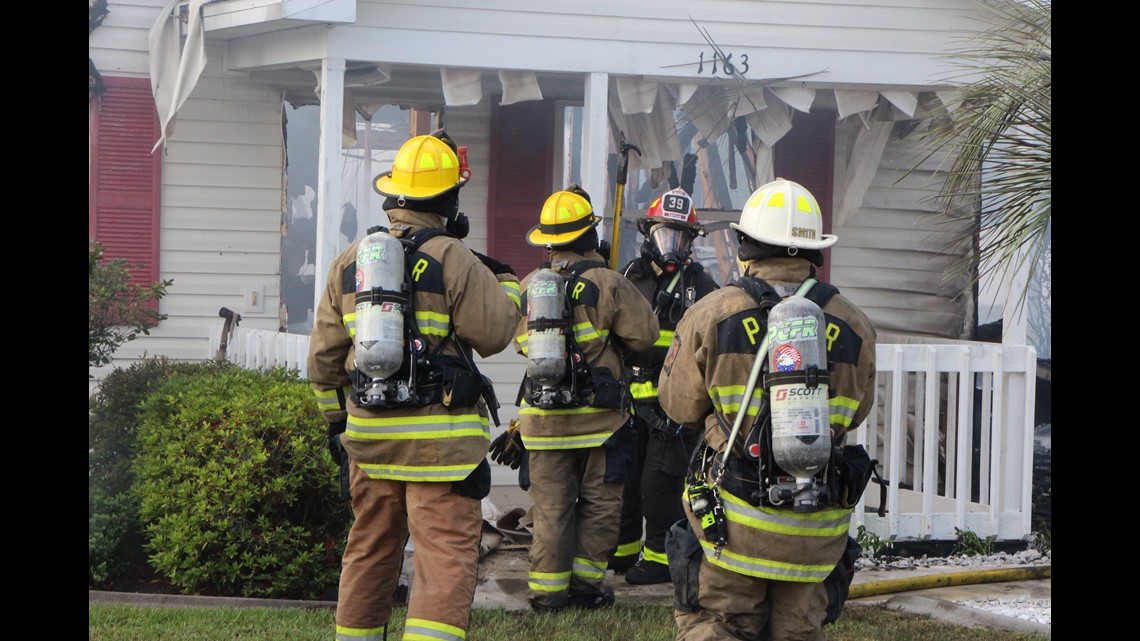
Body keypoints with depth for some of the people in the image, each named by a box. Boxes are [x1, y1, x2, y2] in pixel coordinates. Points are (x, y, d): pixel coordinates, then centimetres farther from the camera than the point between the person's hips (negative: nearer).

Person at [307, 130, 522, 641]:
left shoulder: (349, 262, 9)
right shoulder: (454, 260, -9)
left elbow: (324, 354, 13)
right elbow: (494, 334, -8)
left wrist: (335, 420, 24)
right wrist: (505, 285, 11)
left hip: (368, 432, 6)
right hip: (440, 436, -6)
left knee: (370, 549, 17)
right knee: (446, 555, -6)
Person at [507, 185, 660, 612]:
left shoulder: (526, 287, 5)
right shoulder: (606, 284, -8)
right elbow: (644, 334, -7)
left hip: (541, 417, 4)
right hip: (598, 415, -3)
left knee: (550, 506, 7)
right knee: (599, 504, 9)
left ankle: (546, 589, 6)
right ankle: (586, 581, 9)